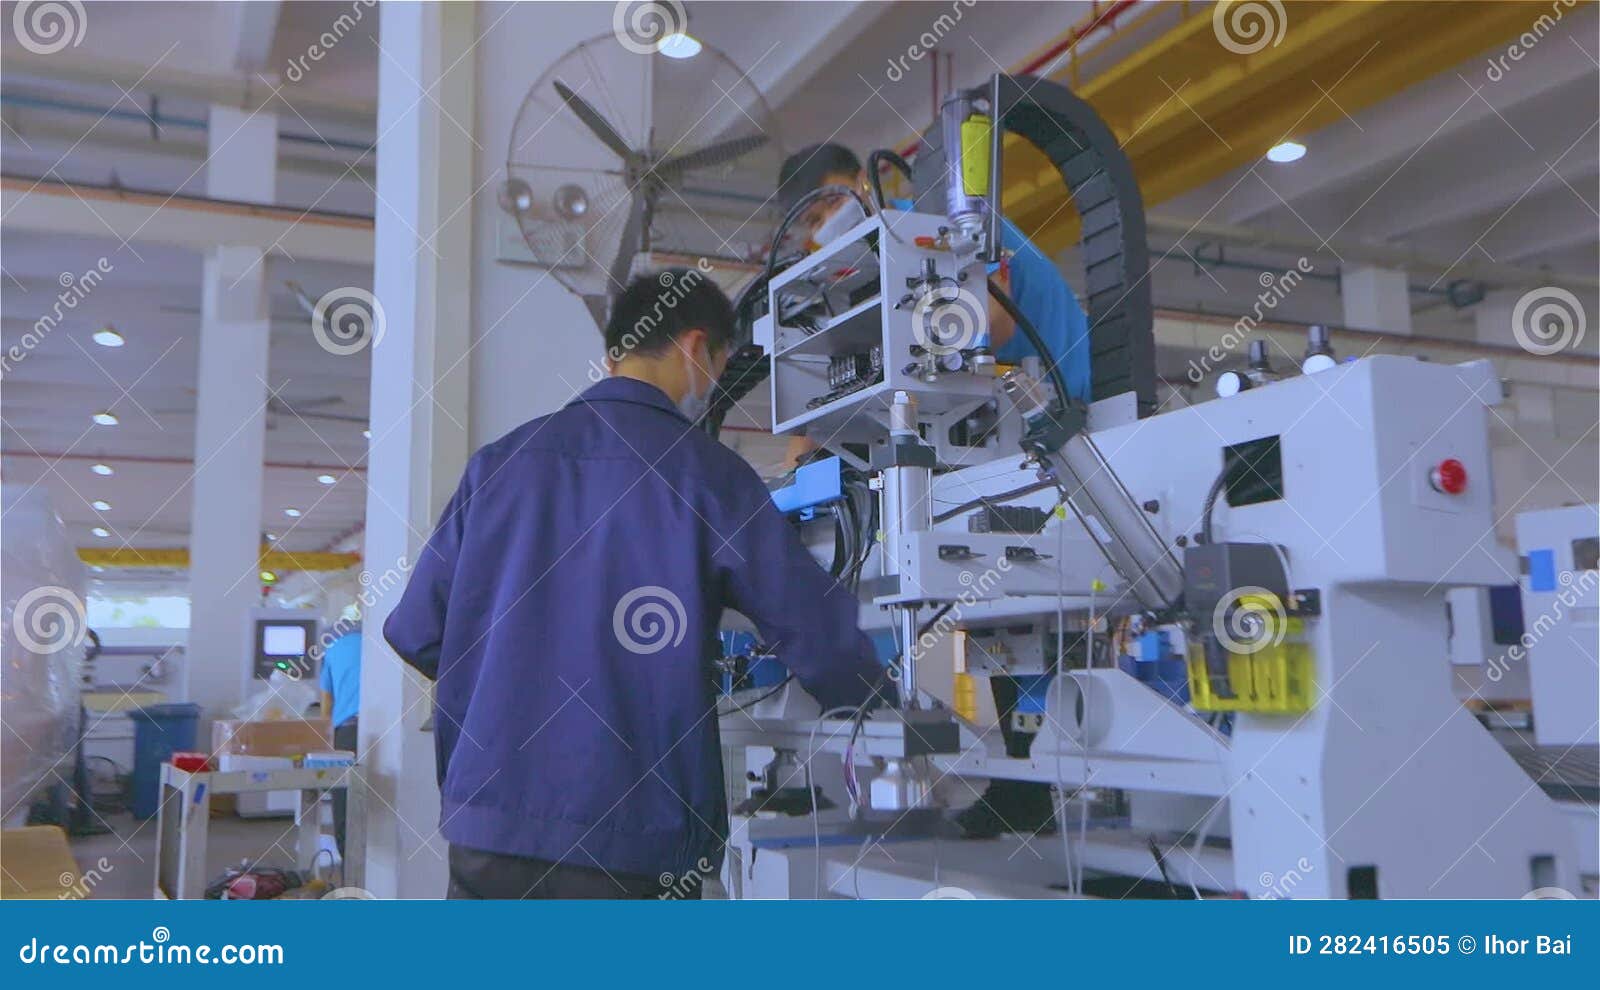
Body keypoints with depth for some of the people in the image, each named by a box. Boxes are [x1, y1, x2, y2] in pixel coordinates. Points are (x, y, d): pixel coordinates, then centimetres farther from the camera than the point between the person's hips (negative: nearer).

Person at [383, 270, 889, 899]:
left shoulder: (499, 461, 5)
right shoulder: (704, 473, -6)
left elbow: (415, 632, 7)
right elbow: (821, 639, -7)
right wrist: (887, 709, 14)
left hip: (485, 828, 4)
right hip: (629, 842, -4)